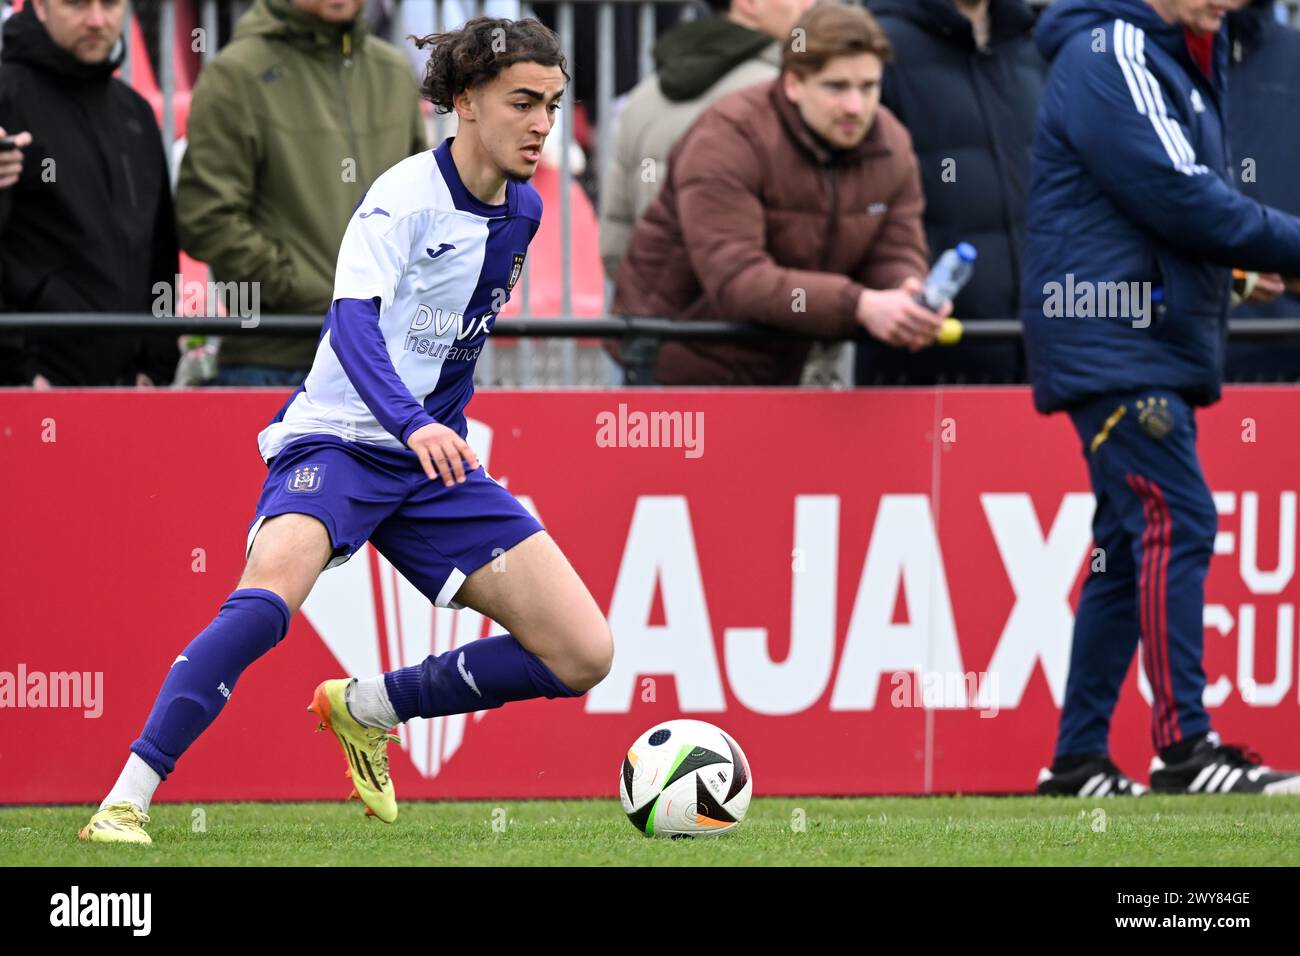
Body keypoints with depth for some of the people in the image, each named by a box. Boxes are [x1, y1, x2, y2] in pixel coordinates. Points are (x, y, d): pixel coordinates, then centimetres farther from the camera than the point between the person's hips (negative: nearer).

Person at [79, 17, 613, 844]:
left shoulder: (523, 212, 8)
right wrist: (413, 423, -45)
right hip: (339, 440, -7)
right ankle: (126, 799, -32)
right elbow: (353, 318, -31)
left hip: (436, 458, 7)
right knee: (271, 594, -37)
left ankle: (364, 710, 15)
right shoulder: (405, 198, -15)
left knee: (584, 657, -2)